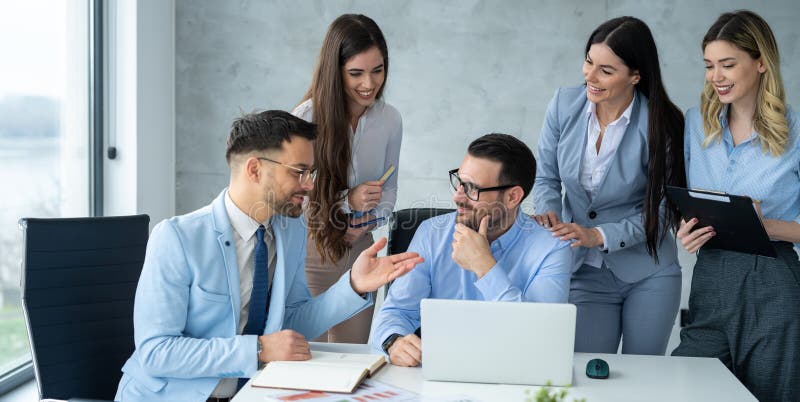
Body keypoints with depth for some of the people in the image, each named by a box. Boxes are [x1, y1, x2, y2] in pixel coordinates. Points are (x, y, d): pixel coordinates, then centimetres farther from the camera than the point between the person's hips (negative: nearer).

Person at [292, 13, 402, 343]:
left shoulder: (390, 119, -3)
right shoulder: (307, 118, -18)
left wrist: (370, 220, -9)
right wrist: (347, 201, -25)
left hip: (359, 248, 4)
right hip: (309, 250, -4)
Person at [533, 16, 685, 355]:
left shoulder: (662, 124, -15)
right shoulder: (564, 105, -6)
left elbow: (663, 209, -11)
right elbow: (547, 178, 4)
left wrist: (599, 236, -22)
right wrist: (548, 213, -17)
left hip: (649, 275, -1)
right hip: (585, 272, 2)